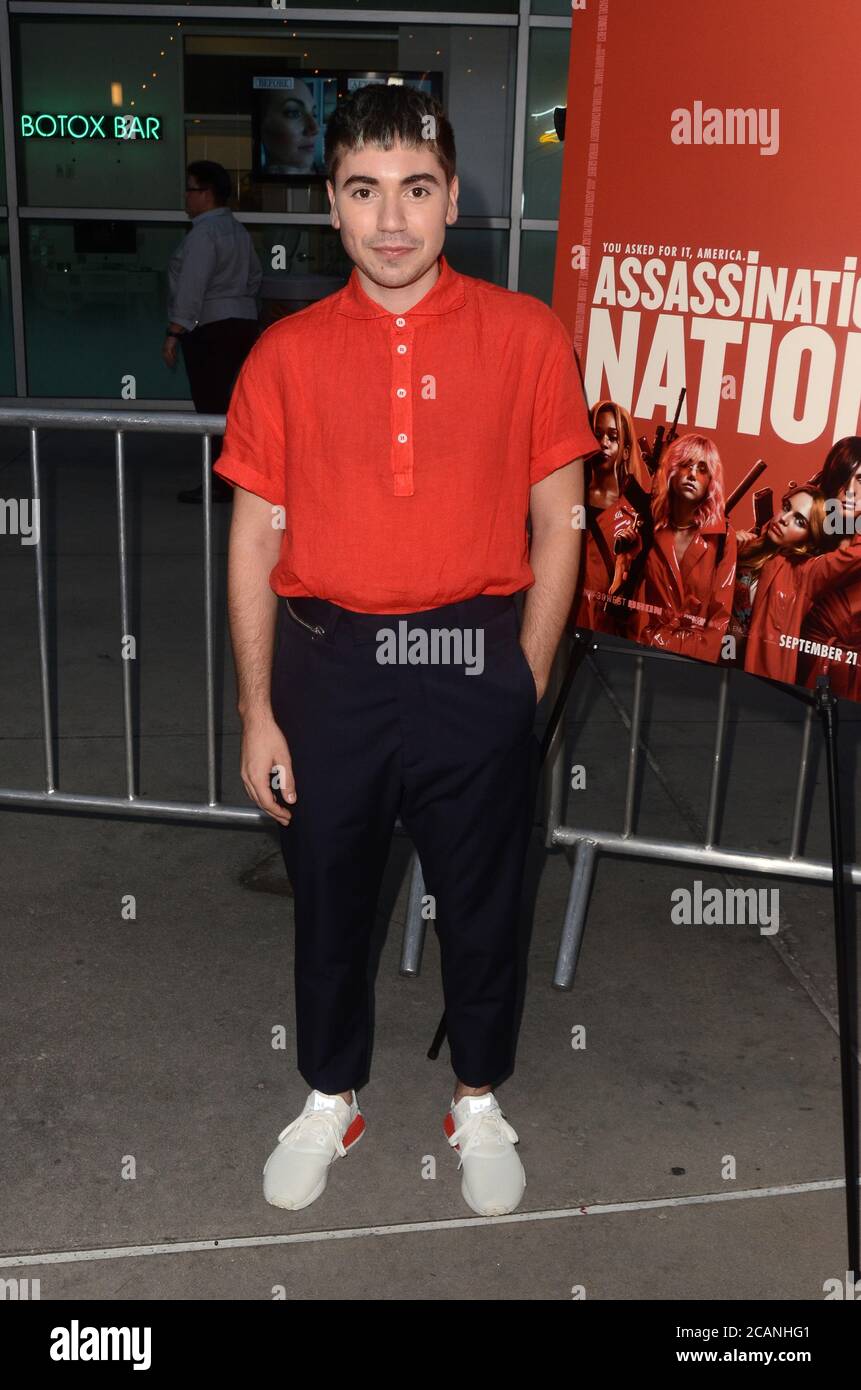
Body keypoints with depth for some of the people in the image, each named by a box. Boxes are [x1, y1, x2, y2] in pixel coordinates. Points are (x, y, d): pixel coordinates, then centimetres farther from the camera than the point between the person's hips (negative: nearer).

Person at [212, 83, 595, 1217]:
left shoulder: (525, 336, -1)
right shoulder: (286, 354, 2)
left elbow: (557, 525, 1)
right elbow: (256, 540, 3)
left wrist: (526, 685, -4)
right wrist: (257, 713, 0)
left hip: (475, 664, -1)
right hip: (328, 665, 1)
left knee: (480, 901, 12)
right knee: (328, 898, 15)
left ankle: (481, 1102, 38)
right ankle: (331, 1100, 39)